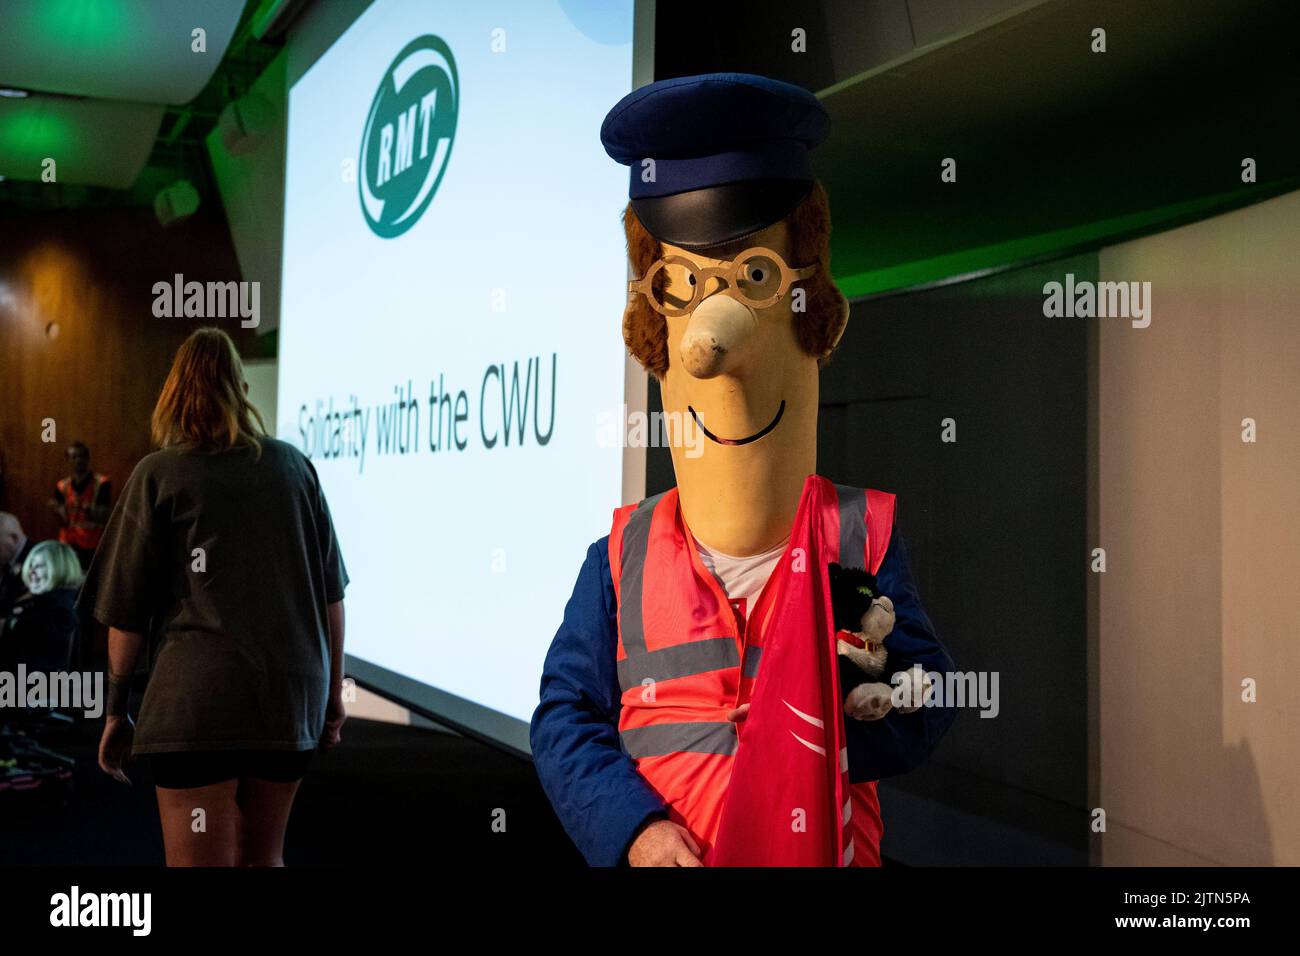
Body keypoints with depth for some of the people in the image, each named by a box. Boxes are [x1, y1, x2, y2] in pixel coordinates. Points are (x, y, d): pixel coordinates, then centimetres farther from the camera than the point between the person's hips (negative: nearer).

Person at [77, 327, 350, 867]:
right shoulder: (295, 467, 9)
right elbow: (331, 593, 10)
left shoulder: (159, 474, 0)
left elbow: (127, 610, 0)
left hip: (199, 699, -4)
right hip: (291, 699, 4)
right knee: (262, 858, 18)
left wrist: (115, 710, 9)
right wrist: (333, 690, 17)